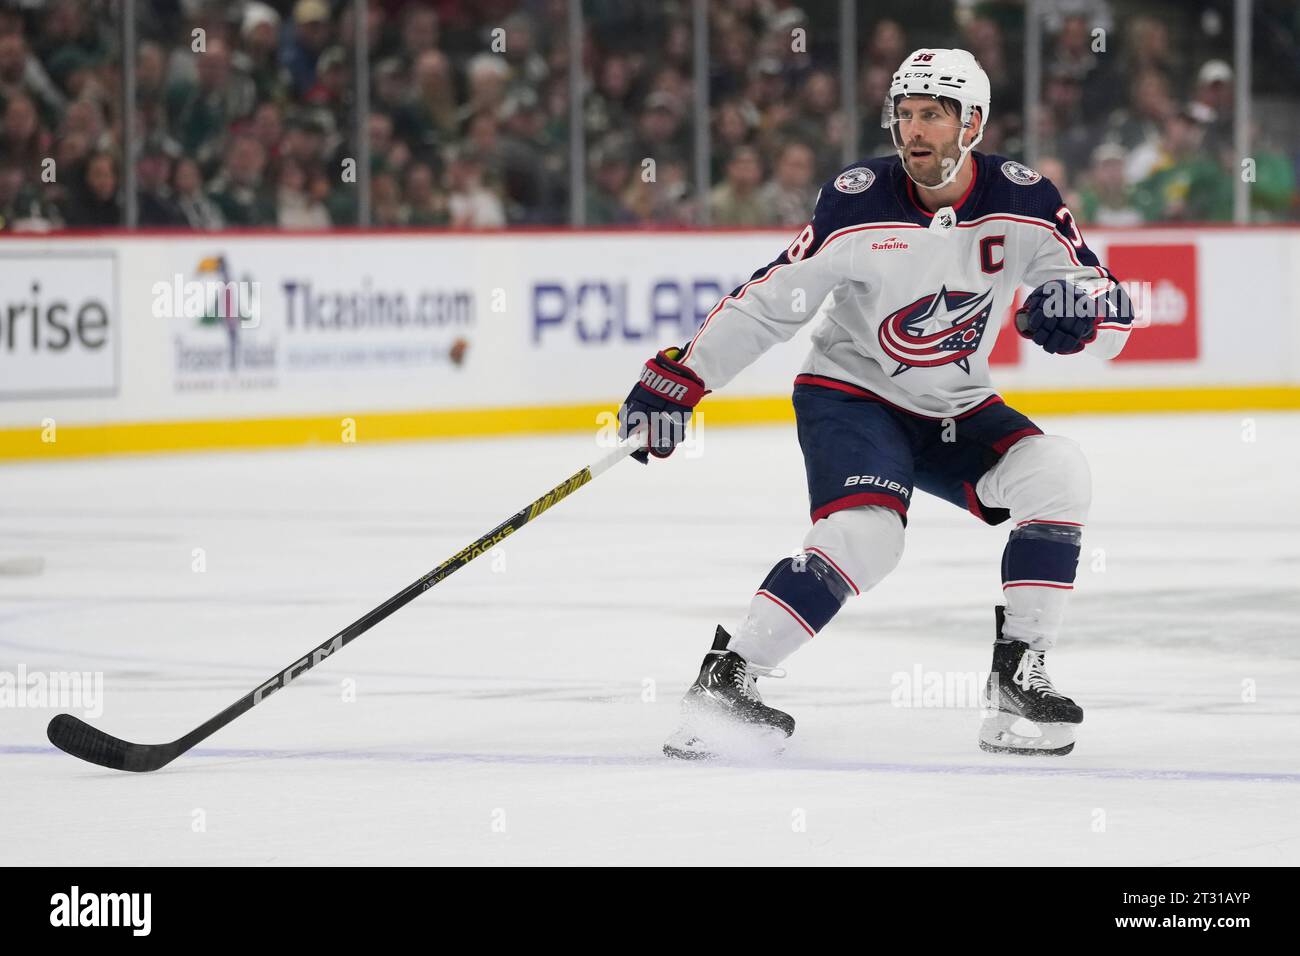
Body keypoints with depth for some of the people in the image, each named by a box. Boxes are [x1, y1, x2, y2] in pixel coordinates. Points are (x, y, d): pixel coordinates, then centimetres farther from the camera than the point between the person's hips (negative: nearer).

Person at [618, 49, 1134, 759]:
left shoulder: (1022, 203, -12)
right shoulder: (858, 204, -19)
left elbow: (1112, 316, -9)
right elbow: (768, 301, -14)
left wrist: (1078, 311, -33)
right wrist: (679, 377, -20)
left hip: (956, 411, 4)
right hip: (851, 397, -4)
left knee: (1055, 476, -19)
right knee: (865, 535, -29)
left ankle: (1017, 681, -13)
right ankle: (722, 680, -22)